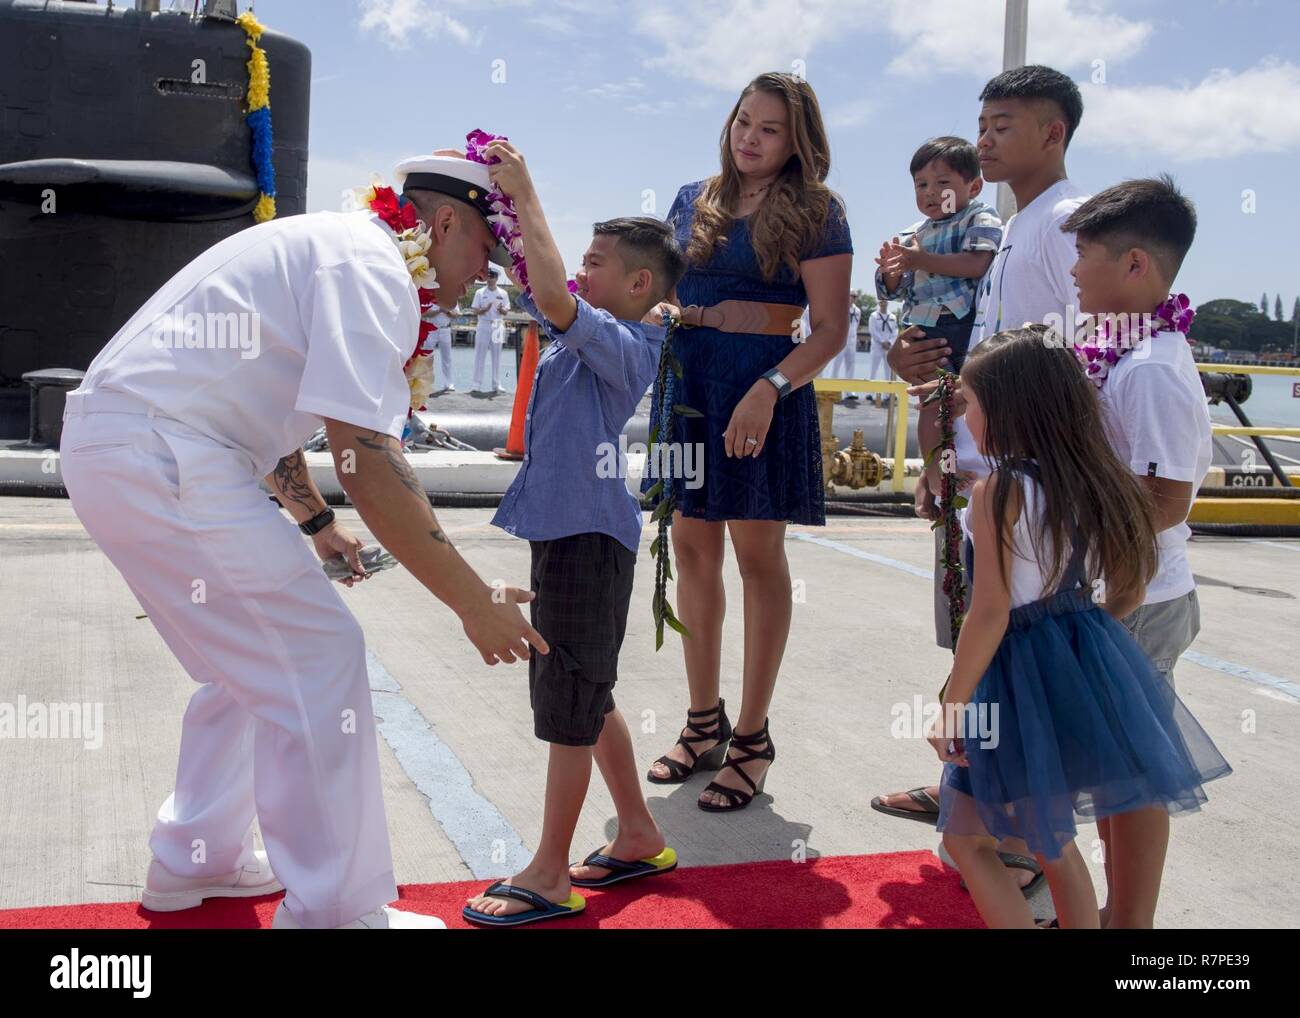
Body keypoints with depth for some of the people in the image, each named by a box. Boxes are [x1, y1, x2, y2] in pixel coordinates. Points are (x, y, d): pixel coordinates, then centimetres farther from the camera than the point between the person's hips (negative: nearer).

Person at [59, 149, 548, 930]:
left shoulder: (330, 245, 21)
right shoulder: (374, 268, -12)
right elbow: (366, 454, -22)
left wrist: (317, 522, 37)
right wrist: (476, 603, -19)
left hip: (108, 444, 11)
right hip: (161, 456, -11)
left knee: (253, 657, 21)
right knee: (321, 658, -6)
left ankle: (196, 860, 33)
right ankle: (331, 910, 4)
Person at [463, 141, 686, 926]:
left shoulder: (623, 346, -15)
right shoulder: (586, 330, 12)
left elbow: (554, 298, -31)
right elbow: (530, 277, 18)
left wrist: (526, 195, -23)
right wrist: (496, 192, 5)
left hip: (590, 534, -10)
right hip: (564, 527, 10)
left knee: (569, 704, -1)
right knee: (584, 698, 18)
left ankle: (551, 877, 10)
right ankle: (640, 836, 32)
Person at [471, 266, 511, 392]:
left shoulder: (503, 293, 8)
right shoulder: (480, 292, 3)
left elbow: (506, 312, 7)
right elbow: (475, 311, -1)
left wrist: (501, 310, -16)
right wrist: (486, 309, -19)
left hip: (497, 326, 2)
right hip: (483, 325, -2)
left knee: (497, 356, 4)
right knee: (480, 355, -3)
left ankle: (496, 384, 7)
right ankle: (477, 384, -1)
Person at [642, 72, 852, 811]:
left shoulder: (816, 212, -2)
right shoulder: (694, 201, 13)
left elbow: (830, 329, -8)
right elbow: (660, 290, 19)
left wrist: (769, 389, -22)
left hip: (764, 388, -5)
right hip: (687, 382, 5)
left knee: (758, 554, 0)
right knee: (692, 547, 8)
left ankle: (752, 738, 9)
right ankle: (705, 722, 22)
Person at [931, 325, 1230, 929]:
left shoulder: (998, 492, -17)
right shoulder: (1093, 481, 4)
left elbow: (990, 613, -20)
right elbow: (1129, 589, 11)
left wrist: (951, 708, -14)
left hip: (1022, 676, -8)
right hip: (1091, 666, 8)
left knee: (966, 837, 7)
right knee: (1051, 837, 23)